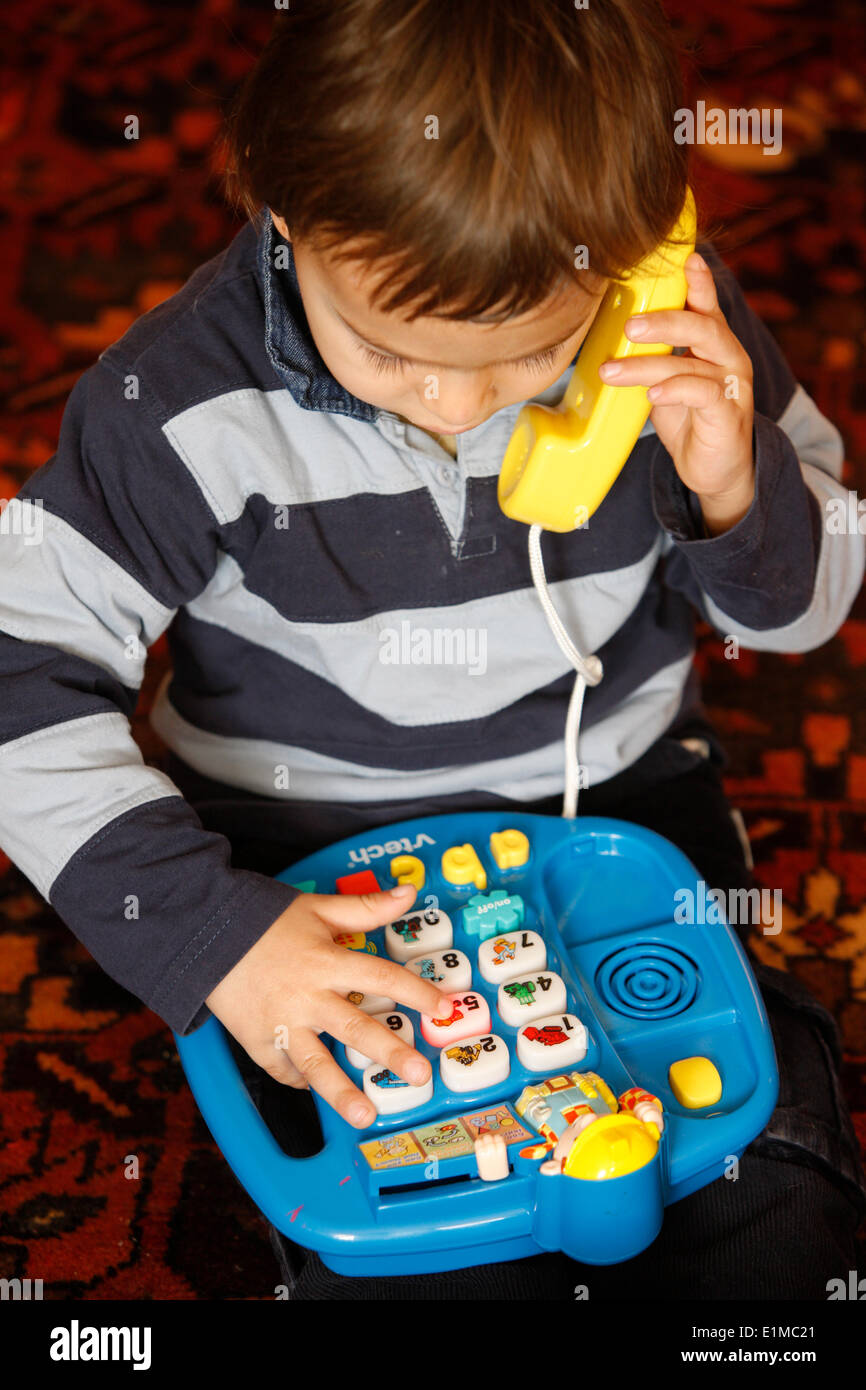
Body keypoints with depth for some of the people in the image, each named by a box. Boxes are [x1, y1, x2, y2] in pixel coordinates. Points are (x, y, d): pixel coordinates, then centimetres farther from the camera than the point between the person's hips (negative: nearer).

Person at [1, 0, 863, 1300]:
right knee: (417, 1266, -16)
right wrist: (206, 925, -27)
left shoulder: (677, 331, -11)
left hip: (620, 796, 3)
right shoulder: (187, 400, -19)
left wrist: (741, 495, -22)